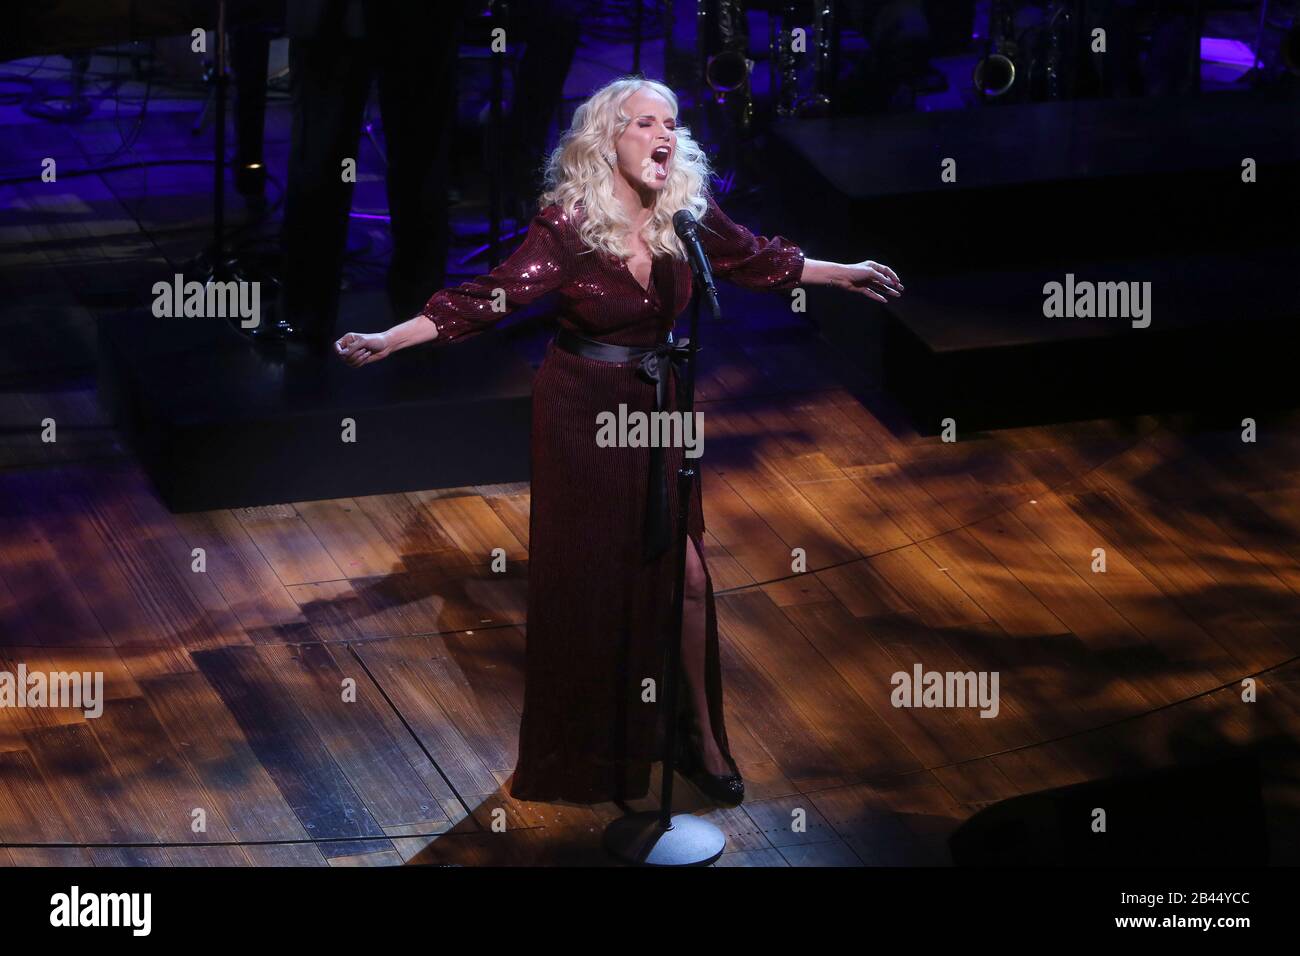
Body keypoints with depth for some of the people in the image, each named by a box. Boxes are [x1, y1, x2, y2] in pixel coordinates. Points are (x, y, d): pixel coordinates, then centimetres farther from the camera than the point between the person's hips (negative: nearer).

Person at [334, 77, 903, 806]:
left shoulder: (688, 215, -6)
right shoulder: (569, 225, -18)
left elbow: (758, 260, 12)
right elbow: (489, 297, -22)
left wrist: (843, 273, 21)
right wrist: (390, 339, -32)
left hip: (659, 406, 3)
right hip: (583, 410, -3)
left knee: (685, 572, 0)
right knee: (584, 578, 4)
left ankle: (702, 737, 16)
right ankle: (583, 758, 19)